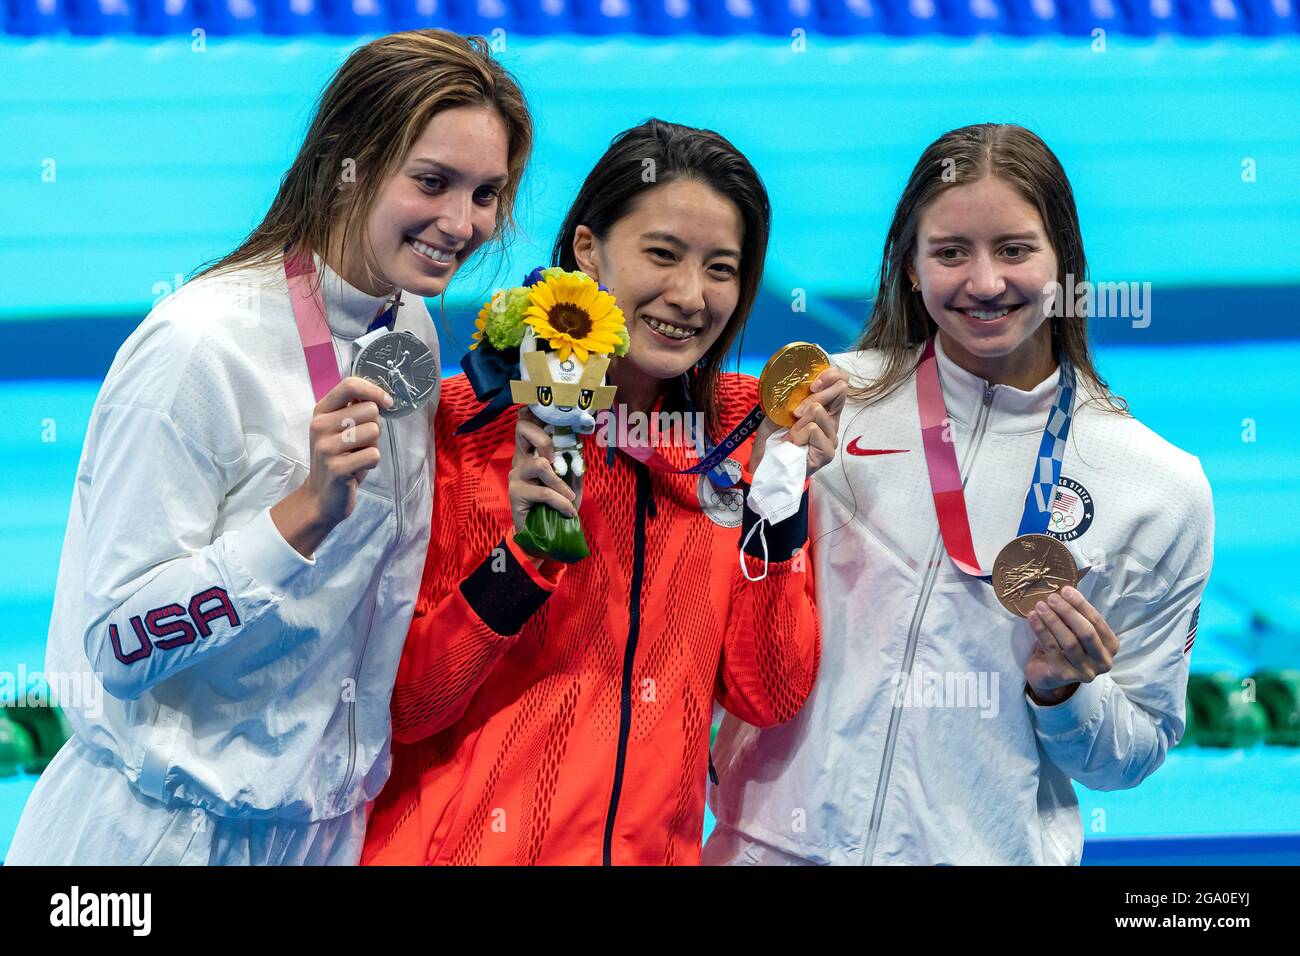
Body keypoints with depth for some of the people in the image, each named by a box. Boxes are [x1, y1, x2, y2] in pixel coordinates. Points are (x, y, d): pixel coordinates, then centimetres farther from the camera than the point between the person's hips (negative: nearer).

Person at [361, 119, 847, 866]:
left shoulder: (744, 431, 1)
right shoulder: (468, 421, -9)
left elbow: (769, 697, -3)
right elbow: (404, 705, -11)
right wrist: (525, 550, -23)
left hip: (654, 846, 3)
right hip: (462, 843, -3)